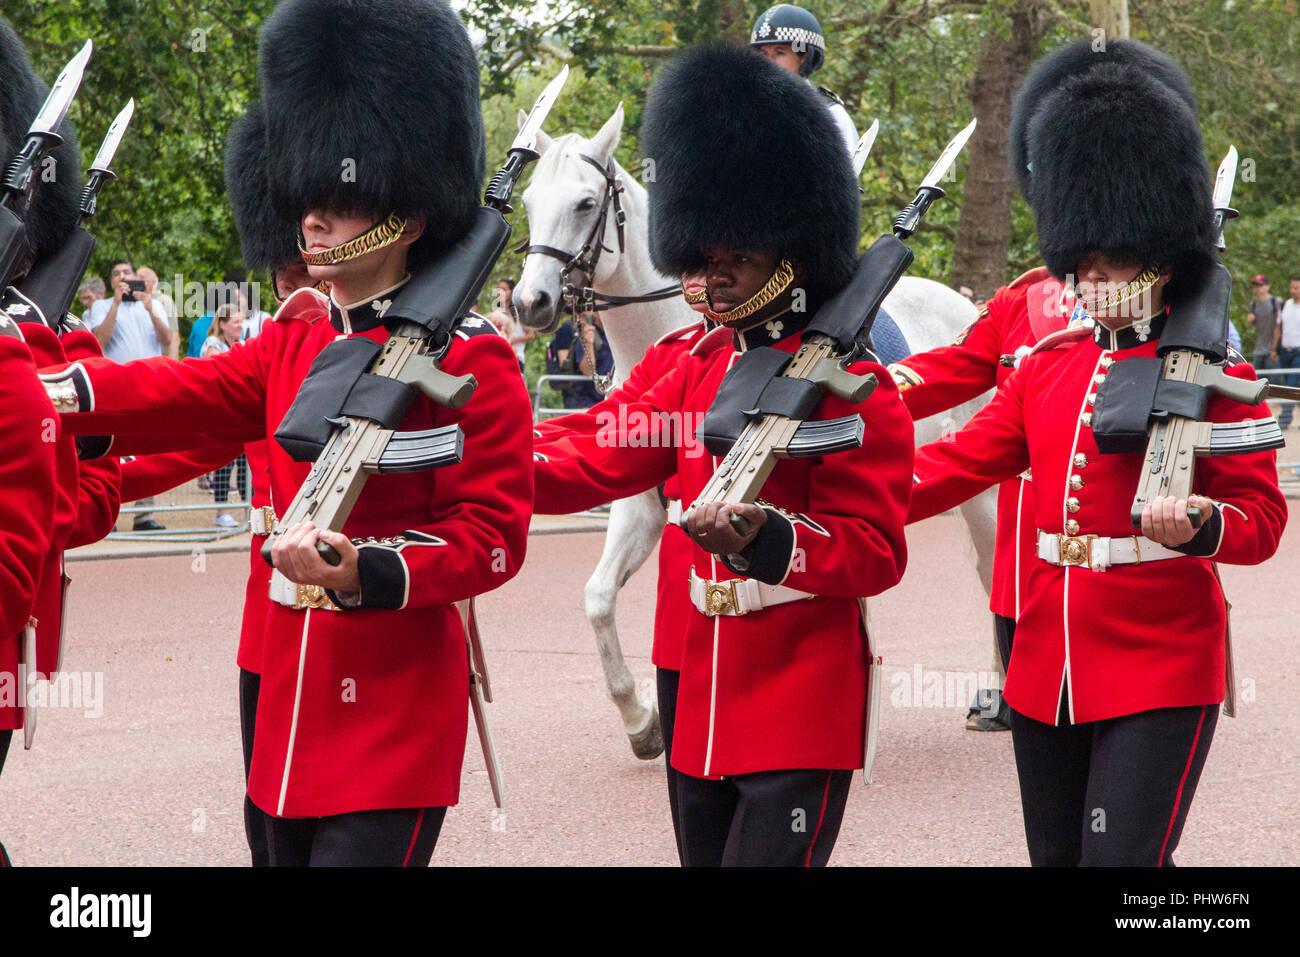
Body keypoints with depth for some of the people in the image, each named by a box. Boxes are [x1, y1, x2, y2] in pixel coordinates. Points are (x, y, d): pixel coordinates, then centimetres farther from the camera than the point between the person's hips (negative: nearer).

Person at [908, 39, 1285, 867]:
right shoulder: (1047, 368, 10)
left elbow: (1261, 515, -8)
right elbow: (961, 462, 7)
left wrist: (1199, 524, -30)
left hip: (1160, 675, -6)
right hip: (1047, 667, 6)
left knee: (1119, 858, -15)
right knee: (1057, 855, 13)